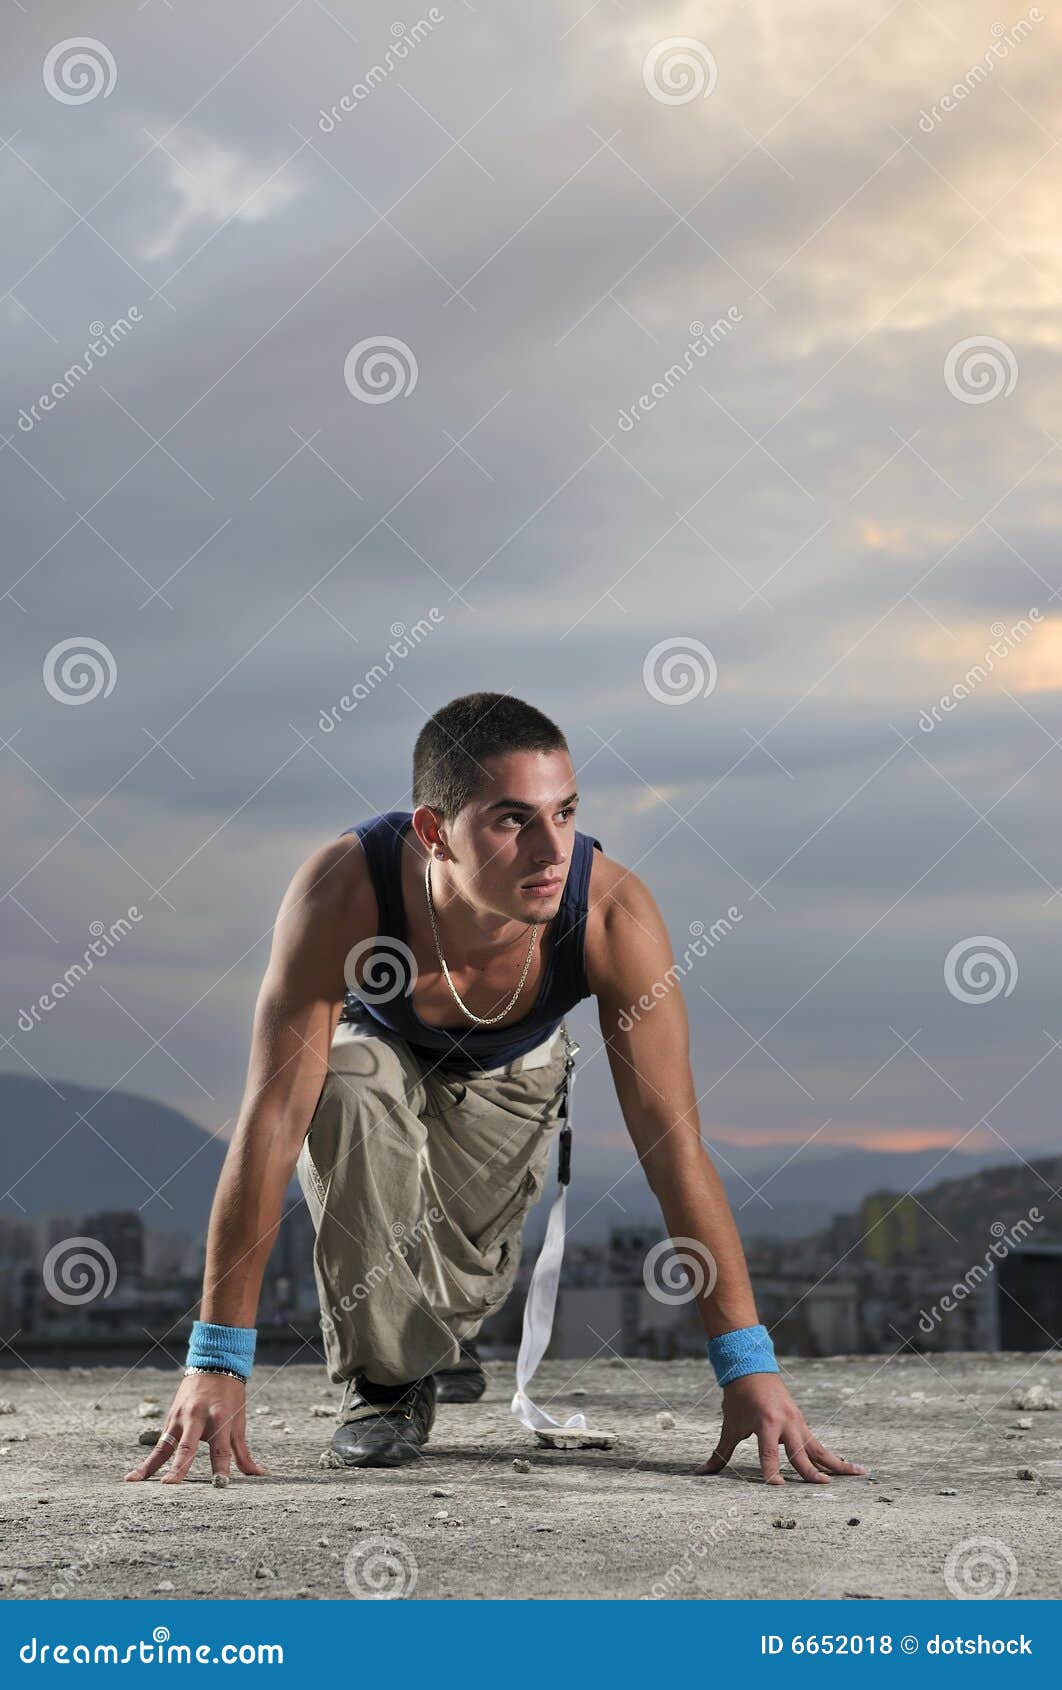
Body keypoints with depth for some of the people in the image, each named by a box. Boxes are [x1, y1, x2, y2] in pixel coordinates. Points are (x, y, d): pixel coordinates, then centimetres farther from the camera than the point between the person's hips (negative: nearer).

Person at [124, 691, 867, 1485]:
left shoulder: (613, 912, -39)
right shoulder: (342, 890, -43)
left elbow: (675, 1144, -34)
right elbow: (271, 1123, -41)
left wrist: (749, 1367, -36)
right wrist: (218, 1363, -42)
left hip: (512, 1072, 2)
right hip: (376, 1041, -2)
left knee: (466, 1283, -2)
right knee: (349, 1090, -34)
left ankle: (441, 1331, 40)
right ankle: (386, 1373, -12)